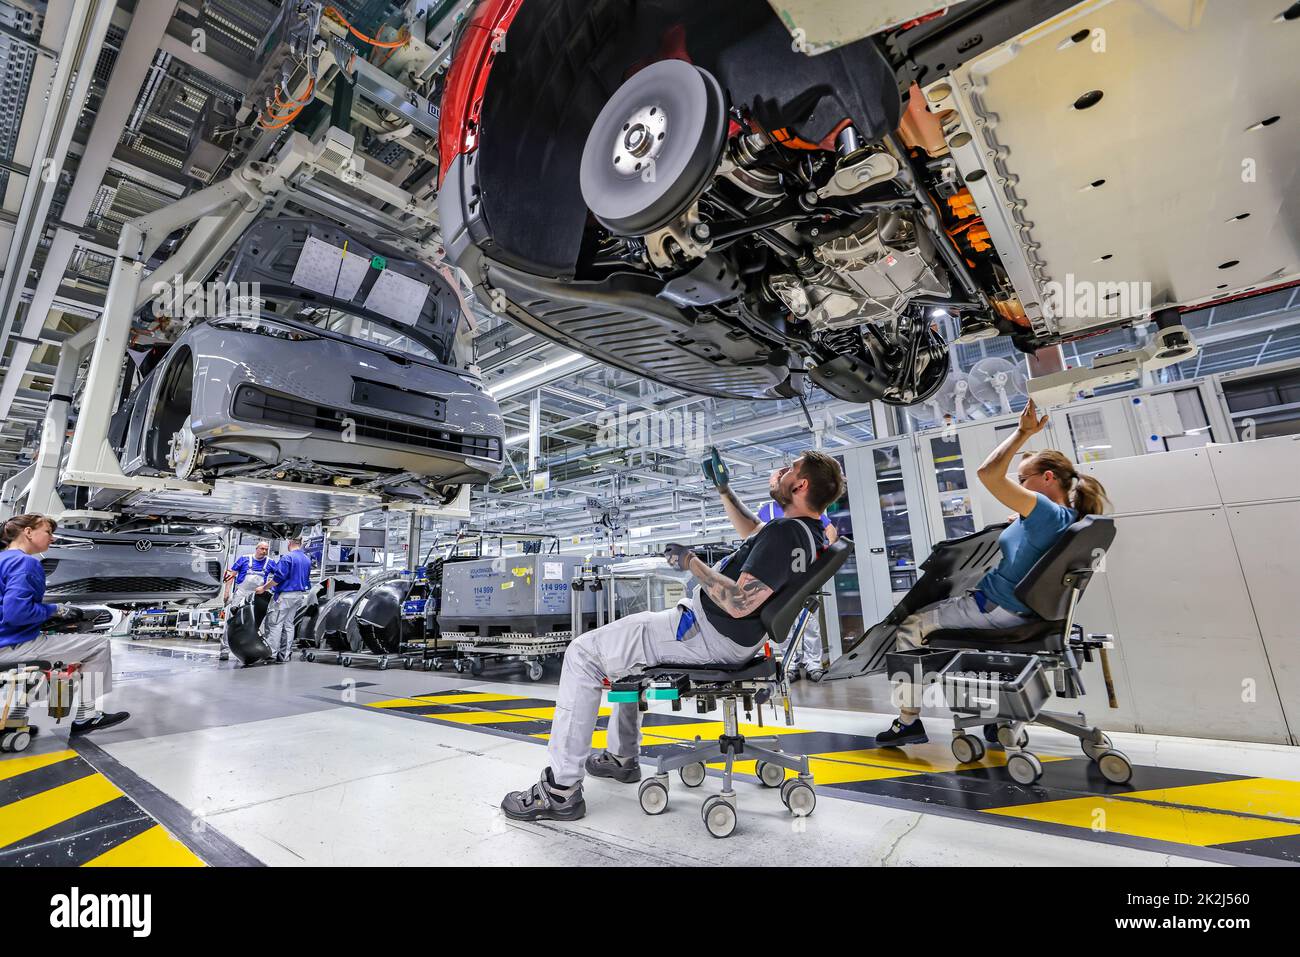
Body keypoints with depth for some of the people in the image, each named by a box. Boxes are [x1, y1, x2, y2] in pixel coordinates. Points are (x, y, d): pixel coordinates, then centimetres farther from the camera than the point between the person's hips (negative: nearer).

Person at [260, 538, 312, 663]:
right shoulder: (307, 559, 11)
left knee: (274, 623, -1)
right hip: (300, 595, 8)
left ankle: (271, 652, -2)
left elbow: (278, 577, -17)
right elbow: (306, 579, 18)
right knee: (289, 624, 12)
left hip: (285, 595, -8)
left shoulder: (287, 557, -13)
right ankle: (285, 655, 15)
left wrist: (264, 588, -7)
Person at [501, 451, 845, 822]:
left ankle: (562, 789, 1)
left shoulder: (786, 534, -25)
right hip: (734, 637, 10)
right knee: (627, 643, 29)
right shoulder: (808, 531, 5)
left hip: (708, 635, -10)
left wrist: (692, 562, -21)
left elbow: (738, 604, -32)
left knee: (583, 654, -6)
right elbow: (756, 532, 26)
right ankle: (622, 756, 36)